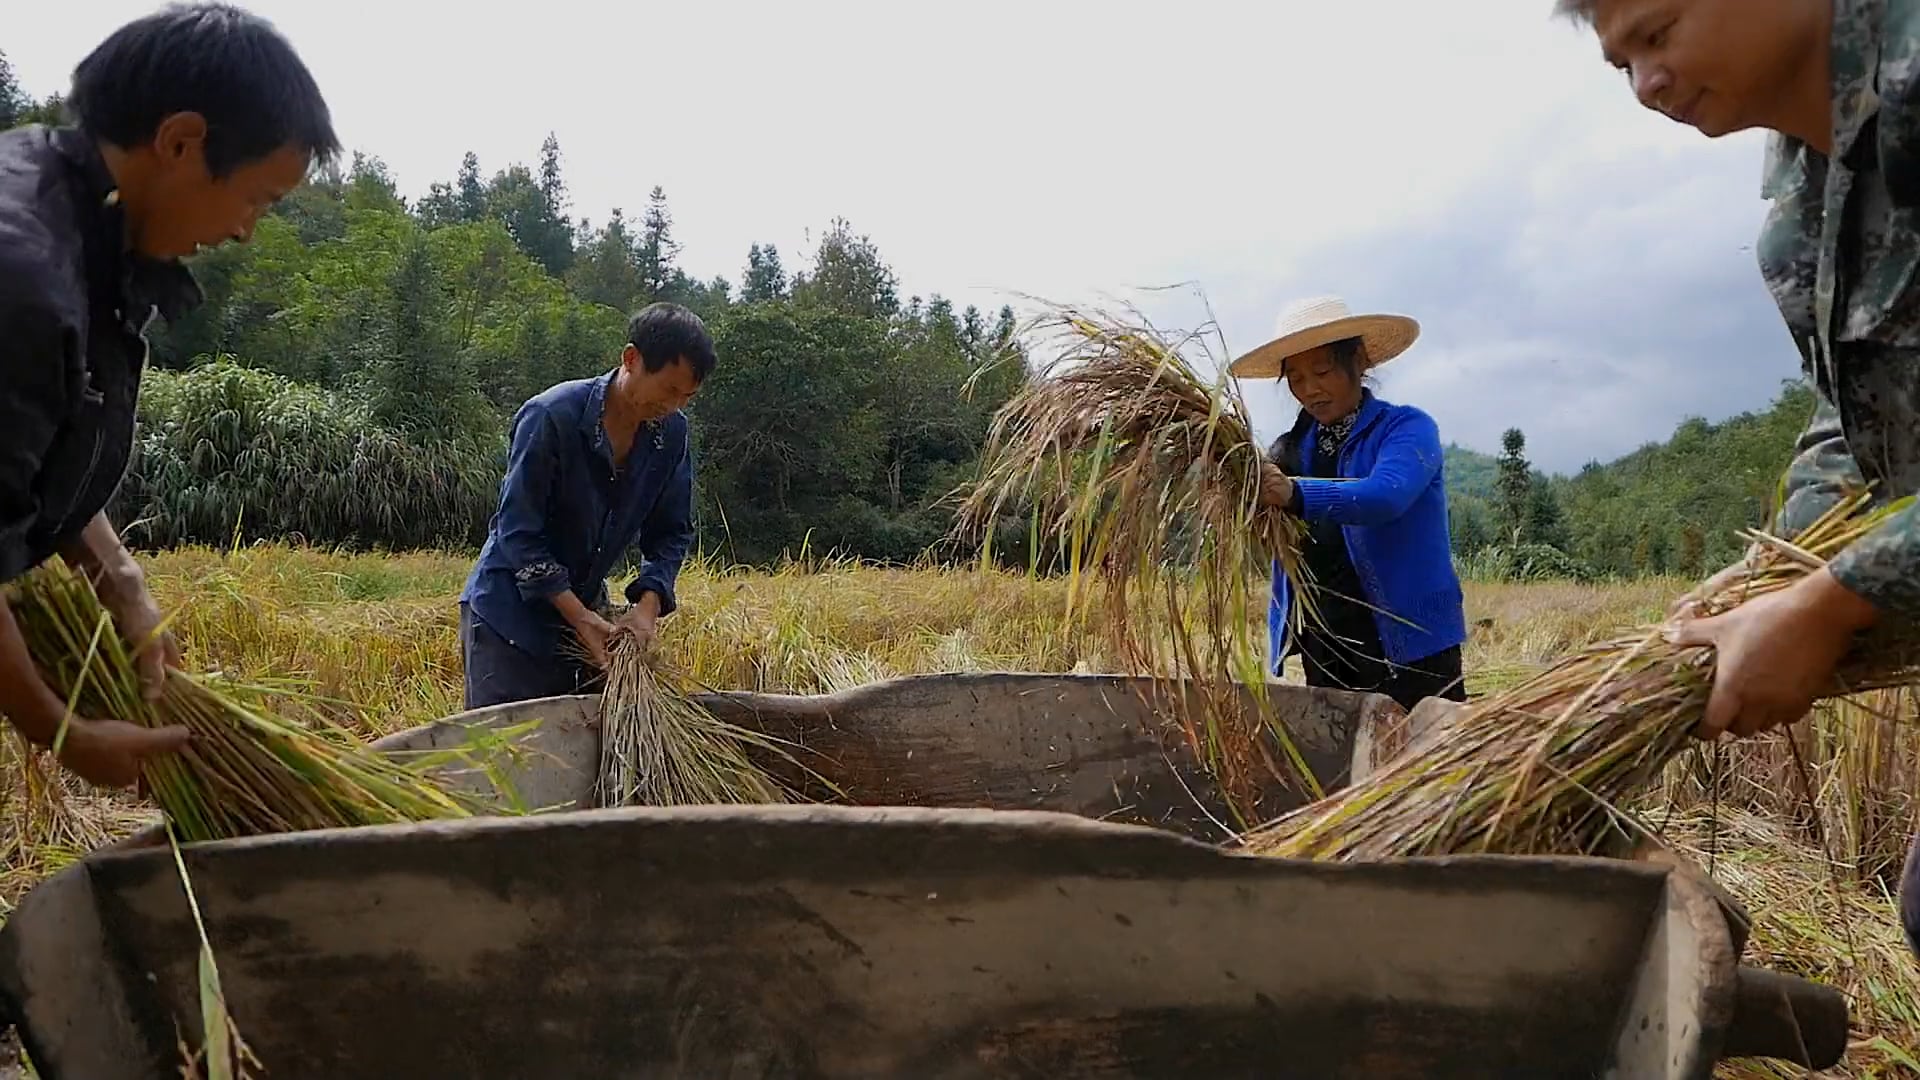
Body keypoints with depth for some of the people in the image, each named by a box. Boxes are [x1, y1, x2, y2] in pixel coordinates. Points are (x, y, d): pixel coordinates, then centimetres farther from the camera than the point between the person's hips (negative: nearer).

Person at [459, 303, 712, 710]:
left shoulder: (671, 432, -6)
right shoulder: (550, 417, -23)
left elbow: (672, 532, 2)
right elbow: (518, 532, -21)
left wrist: (648, 604, -15)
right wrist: (580, 617, -23)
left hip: (585, 611, 6)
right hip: (510, 615, -6)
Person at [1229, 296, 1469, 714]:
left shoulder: (1407, 428, -4)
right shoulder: (1293, 447, 10)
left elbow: (1385, 496, -26)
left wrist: (1296, 494, -41)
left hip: (1410, 651, -4)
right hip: (1323, 656, 5)